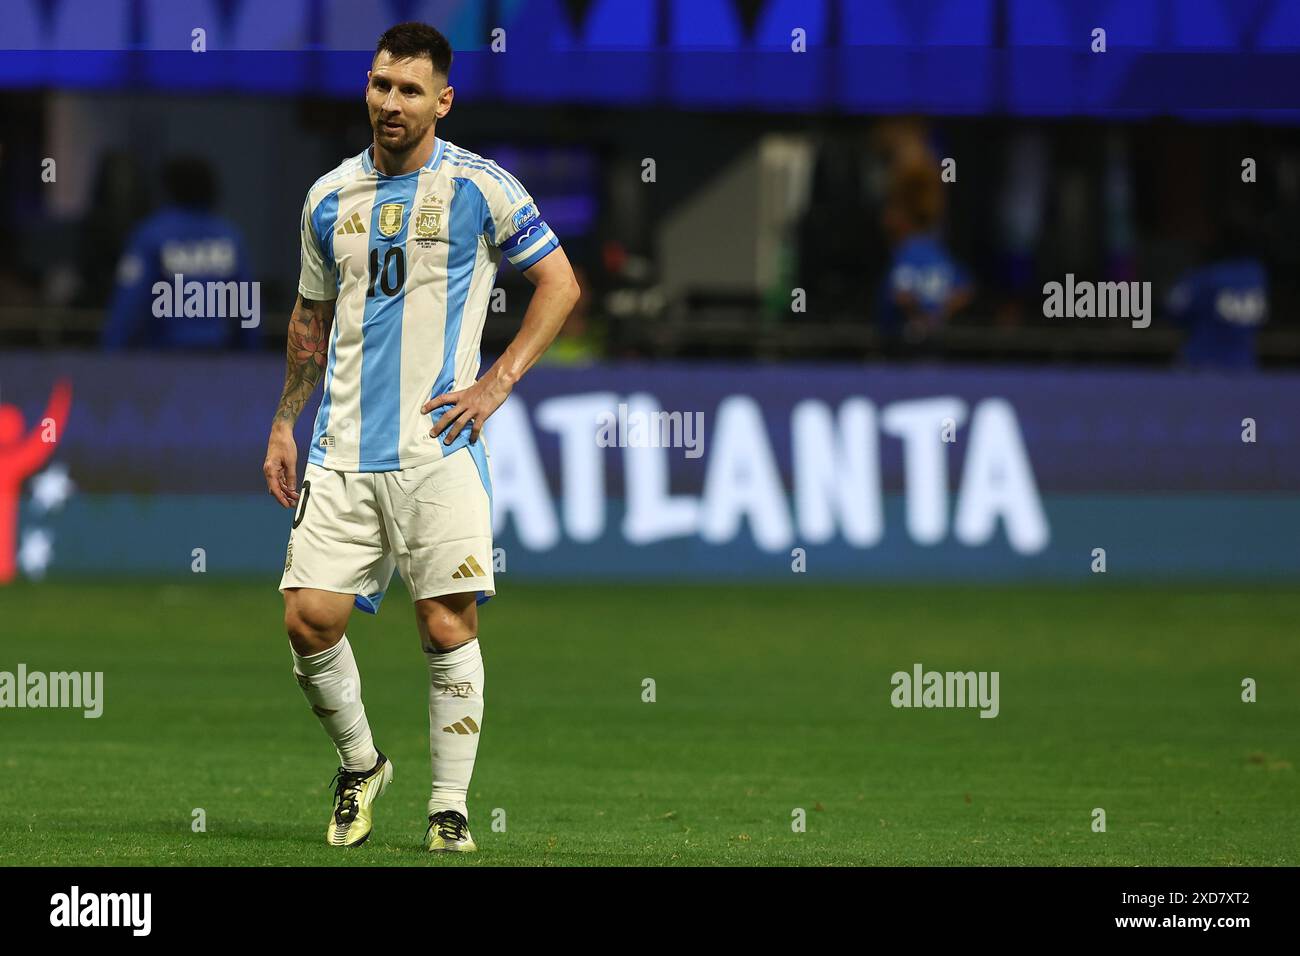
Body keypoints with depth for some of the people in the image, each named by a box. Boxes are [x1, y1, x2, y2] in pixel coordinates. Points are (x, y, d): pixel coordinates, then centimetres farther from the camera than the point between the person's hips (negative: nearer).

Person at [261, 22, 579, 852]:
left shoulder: (479, 187, -2)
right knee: (310, 619, -5)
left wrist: (499, 381, -5)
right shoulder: (330, 198, 11)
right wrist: (285, 425, 17)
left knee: (448, 627, -6)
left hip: (439, 449, -4)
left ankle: (450, 807, 4)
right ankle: (360, 767, 18)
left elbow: (560, 282, 3)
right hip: (341, 455, 4)